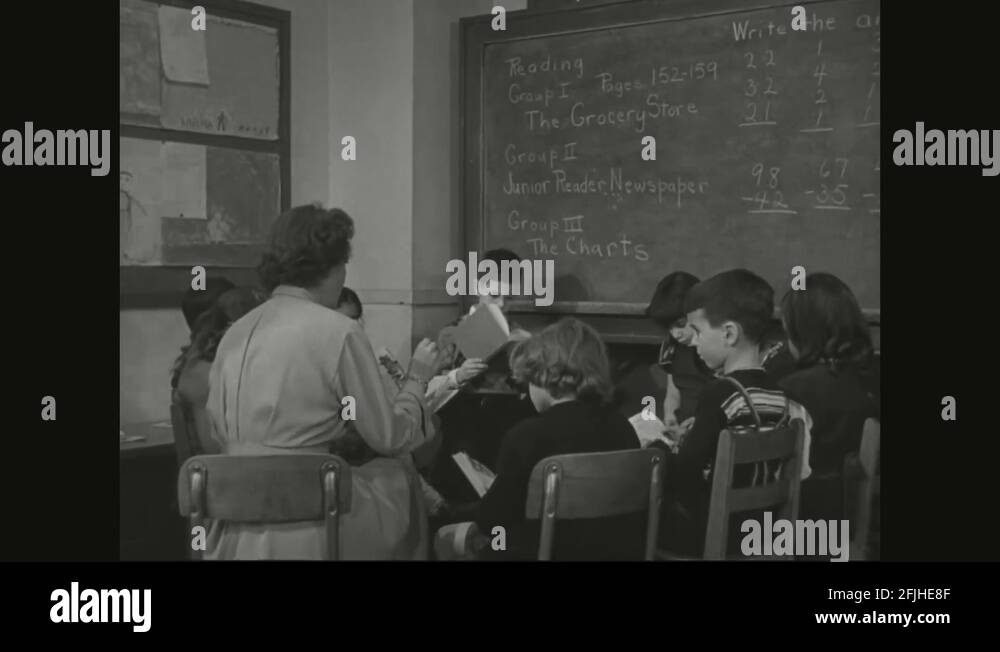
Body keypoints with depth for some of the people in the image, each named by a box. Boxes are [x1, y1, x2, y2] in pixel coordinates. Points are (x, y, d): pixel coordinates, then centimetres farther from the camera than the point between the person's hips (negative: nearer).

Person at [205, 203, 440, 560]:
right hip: (309, 532, -6)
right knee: (400, 474, 17)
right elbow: (391, 438, -4)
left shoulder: (233, 335, 8)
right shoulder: (338, 331, -9)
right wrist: (417, 378, 14)